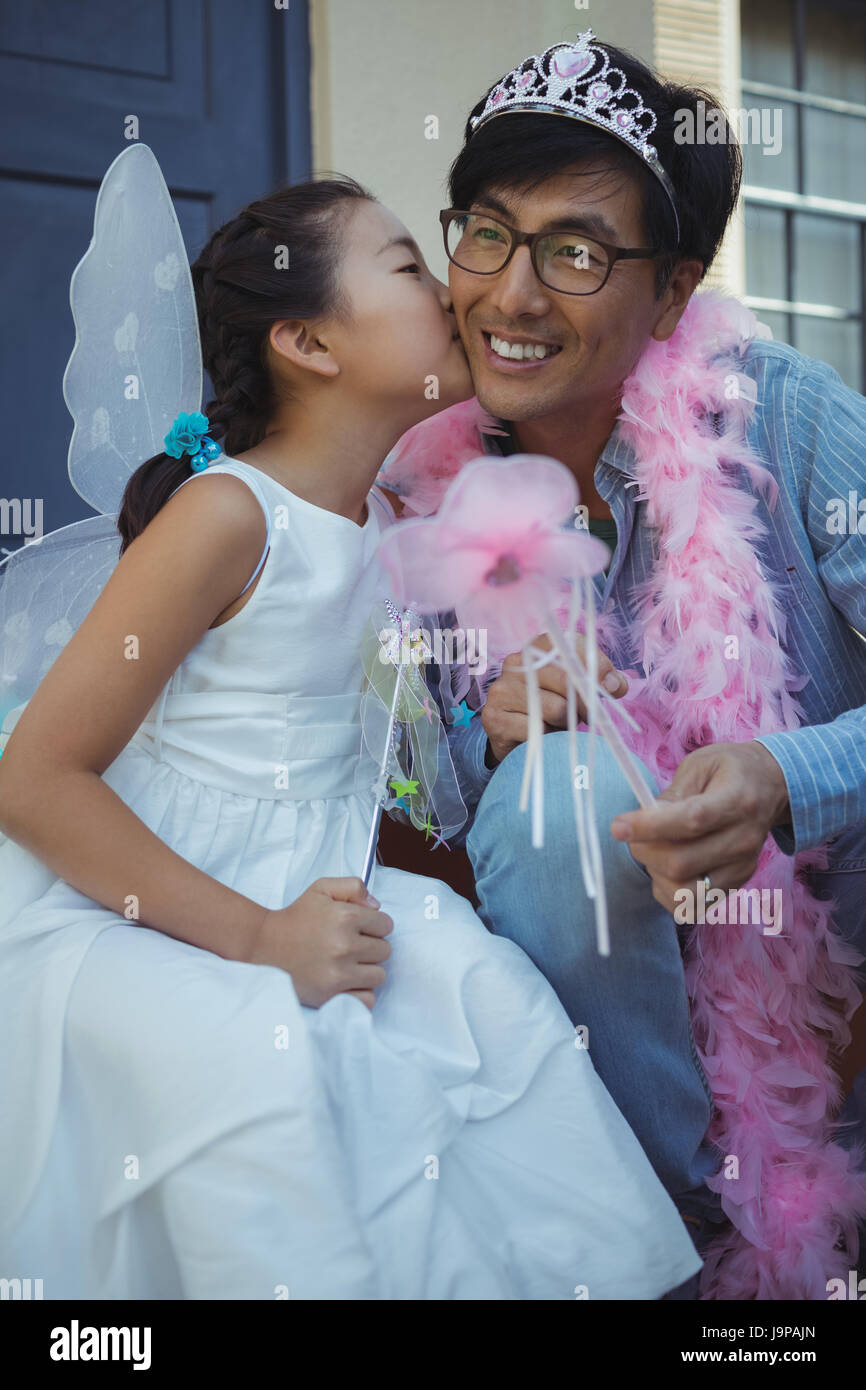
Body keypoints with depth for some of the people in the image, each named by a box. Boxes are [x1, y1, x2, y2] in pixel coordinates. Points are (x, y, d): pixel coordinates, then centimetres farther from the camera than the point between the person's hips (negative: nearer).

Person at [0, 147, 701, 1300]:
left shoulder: (385, 515, 7)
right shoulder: (226, 514, -19)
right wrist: (256, 940, -24)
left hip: (300, 895, 7)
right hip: (118, 915, -7)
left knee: (479, 978, -16)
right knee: (252, 1061, -33)